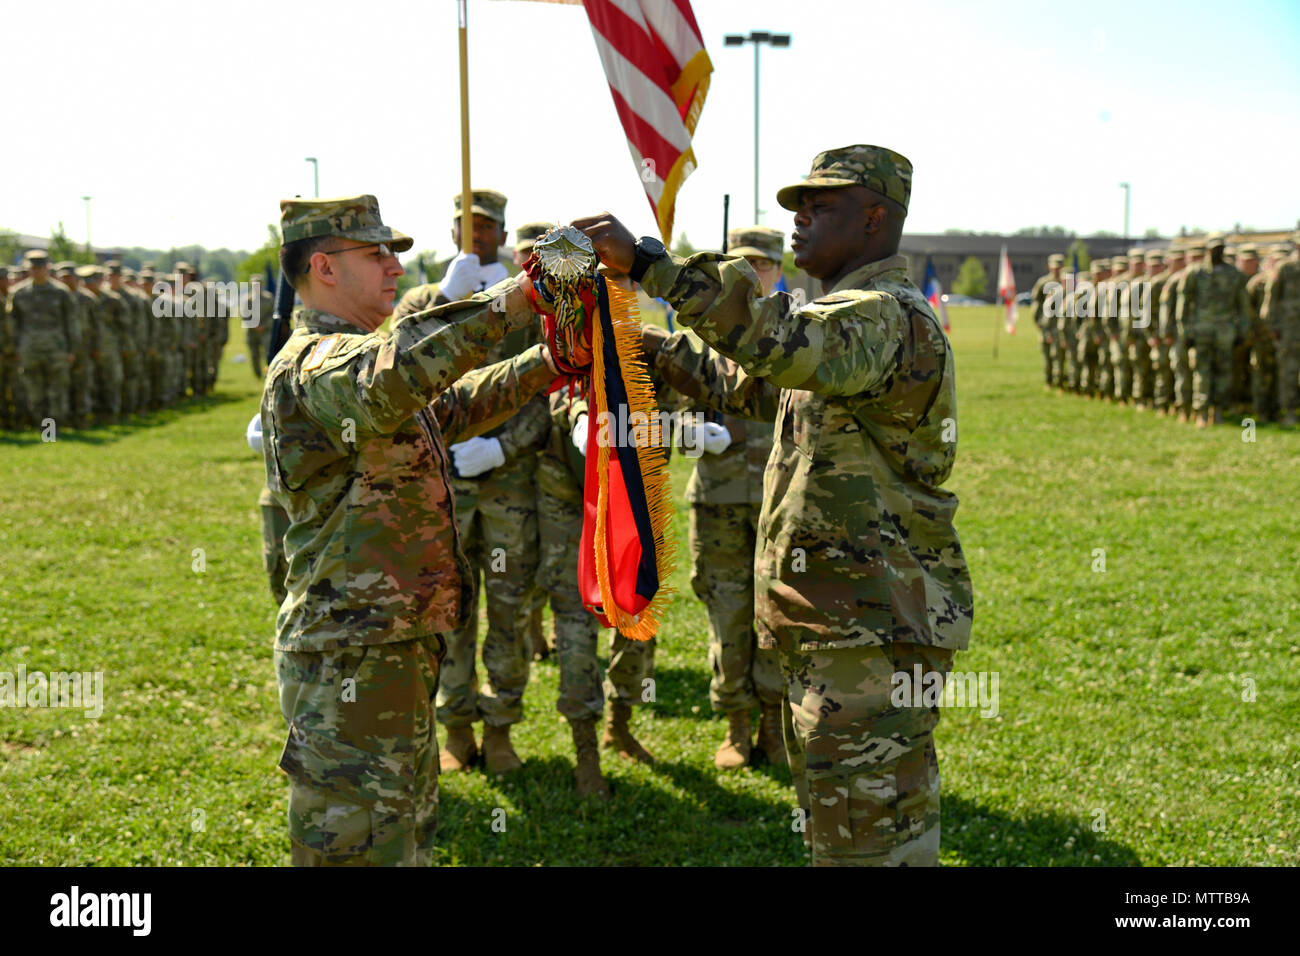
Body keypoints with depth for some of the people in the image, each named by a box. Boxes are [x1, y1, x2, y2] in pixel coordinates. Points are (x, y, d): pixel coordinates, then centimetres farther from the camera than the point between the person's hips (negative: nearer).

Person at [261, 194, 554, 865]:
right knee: (358, 842, -4)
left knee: (409, 834, 22)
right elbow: (388, 382, -42)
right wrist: (510, 301, -41)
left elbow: (453, 408, 30)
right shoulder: (315, 364, -18)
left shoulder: (354, 354, 16)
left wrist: (542, 365, 17)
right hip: (349, 664, -11)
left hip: (399, 652, 11)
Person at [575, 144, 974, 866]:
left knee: (872, 839, -5)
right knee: (831, 825, 22)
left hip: (873, 635, -11)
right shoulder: (845, 320, 18)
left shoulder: (887, 317, -17)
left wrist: (646, 259, -36)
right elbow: (744, 383, 31)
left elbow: (778, 343, -37)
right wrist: (648, 344, 23)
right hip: (831, 625, 11)